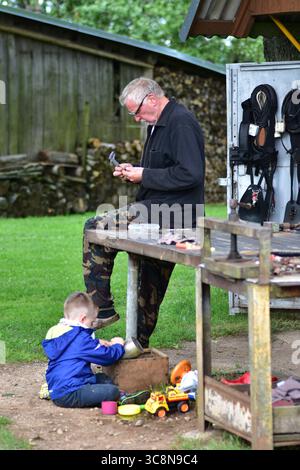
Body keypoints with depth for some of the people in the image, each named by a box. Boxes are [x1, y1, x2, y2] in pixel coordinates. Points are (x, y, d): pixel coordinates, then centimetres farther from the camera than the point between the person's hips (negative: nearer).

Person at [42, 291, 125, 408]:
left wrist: (97, 343, 25)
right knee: (112, 391, -21)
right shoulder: (80, 338, -15)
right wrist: (118, 346, 10)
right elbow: (107, 357, -9)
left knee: (104, 379, 20)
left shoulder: (56, 332, 13)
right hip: (69, 396, -10)